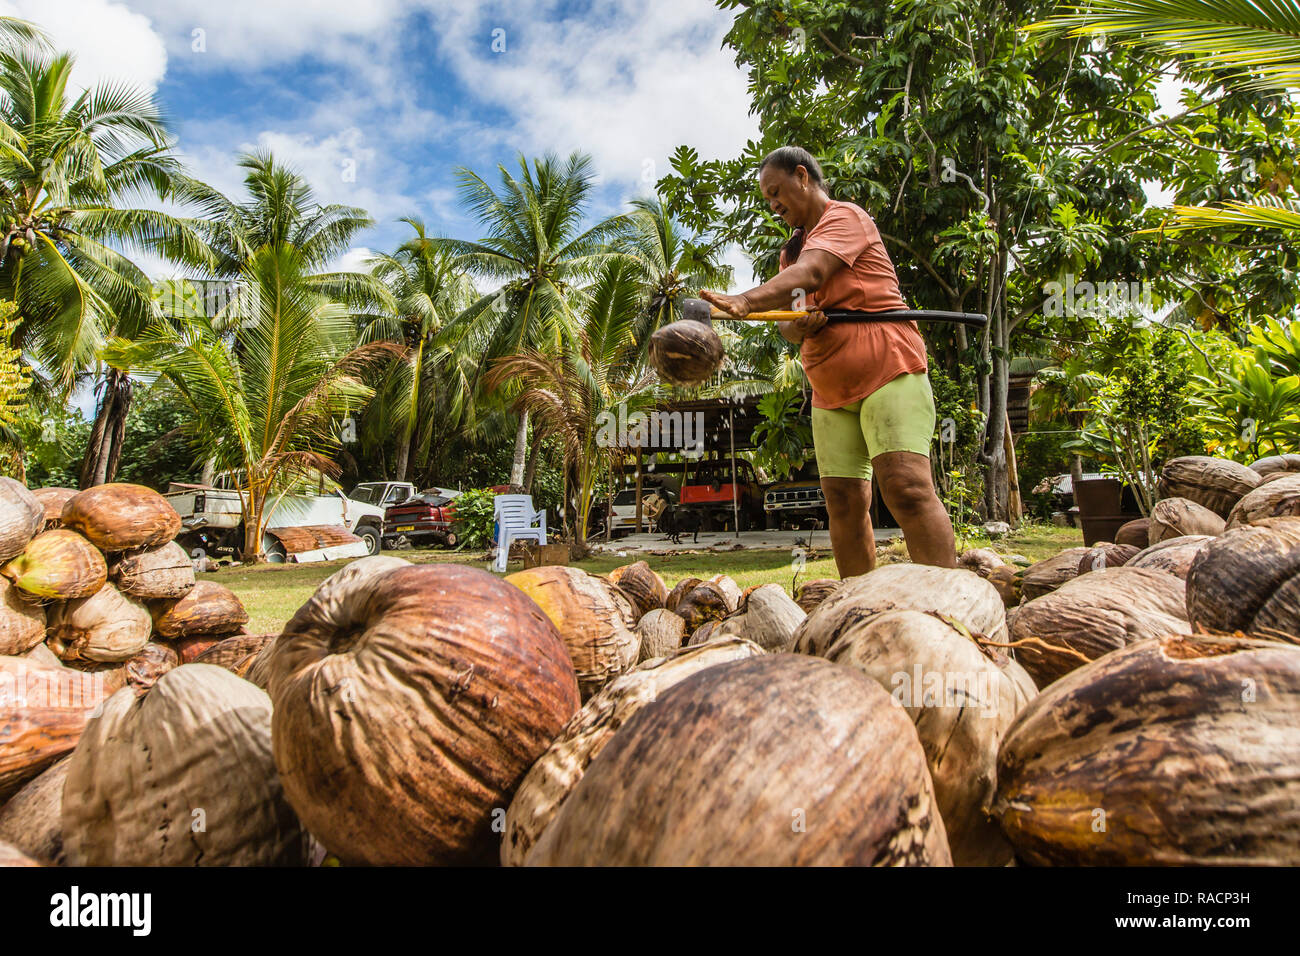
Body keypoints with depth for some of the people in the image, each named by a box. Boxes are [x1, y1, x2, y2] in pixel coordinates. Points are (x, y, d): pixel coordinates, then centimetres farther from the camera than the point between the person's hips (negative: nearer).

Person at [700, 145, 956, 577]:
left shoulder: (845, 217, -2)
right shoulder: (792, 249, 22)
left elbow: (810, 274, -23)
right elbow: (787, 325, 12)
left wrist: (745, 301, -38)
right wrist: (799, 326, -14)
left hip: (888, 369, -7)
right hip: (830, 391, 7)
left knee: (906, 486, -21)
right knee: (844, 502, 1)